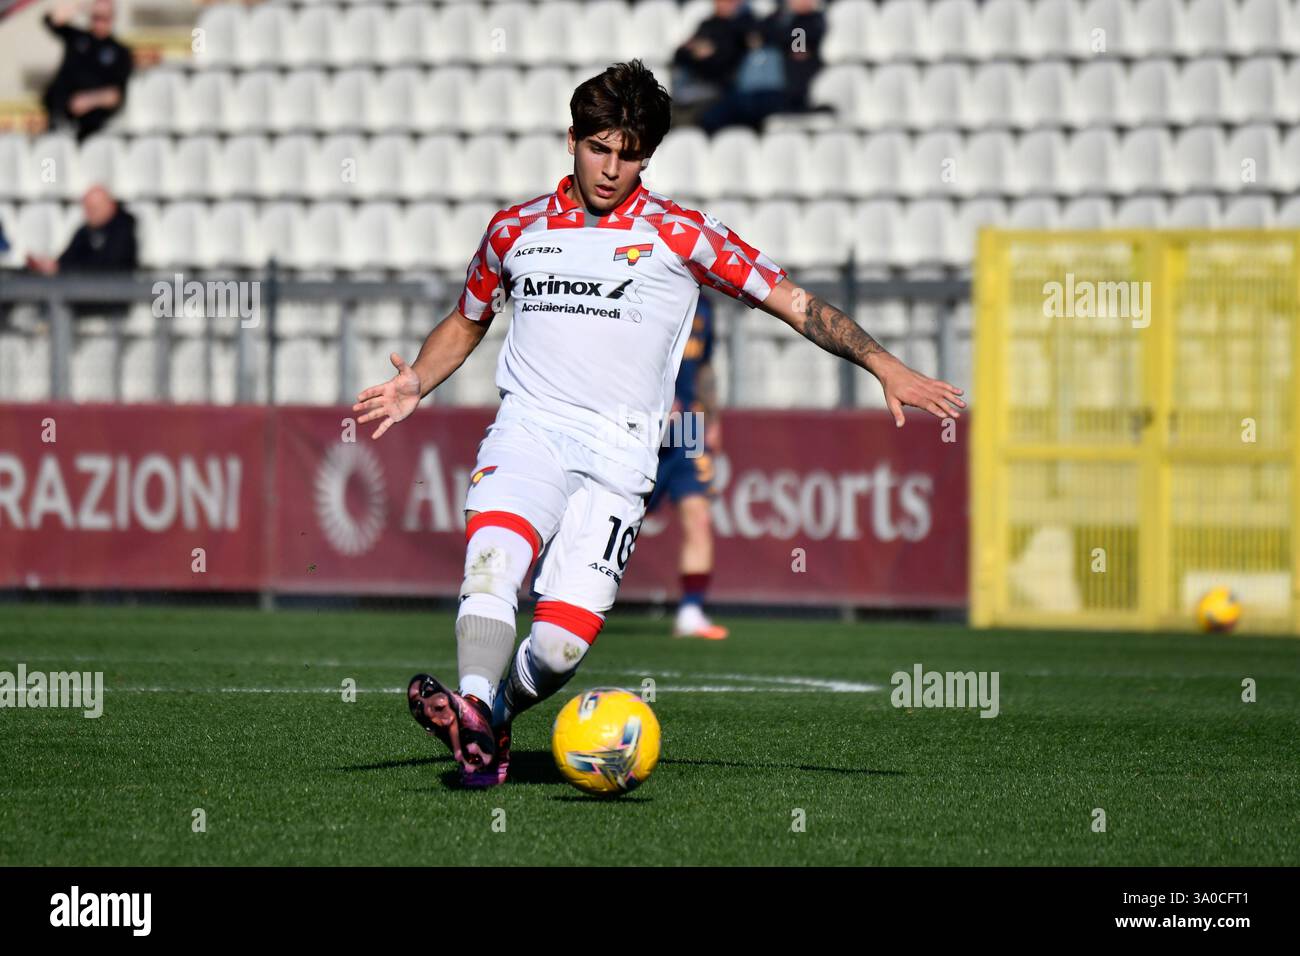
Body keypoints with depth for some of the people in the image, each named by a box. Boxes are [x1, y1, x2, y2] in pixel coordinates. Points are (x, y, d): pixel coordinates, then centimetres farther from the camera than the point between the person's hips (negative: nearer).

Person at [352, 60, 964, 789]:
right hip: (529, 428, 2)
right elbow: (467, 322, 30)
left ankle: (490, 719, 10)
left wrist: (886, 367, -2)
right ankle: (471, 712, -47)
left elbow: (792, 302, 6)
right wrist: (416, 385, 10)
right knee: (492, 562, -31)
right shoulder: (517, 230, 15)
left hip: (618, 454, -2)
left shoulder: (681, 236, 6)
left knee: (564, 642, -16)